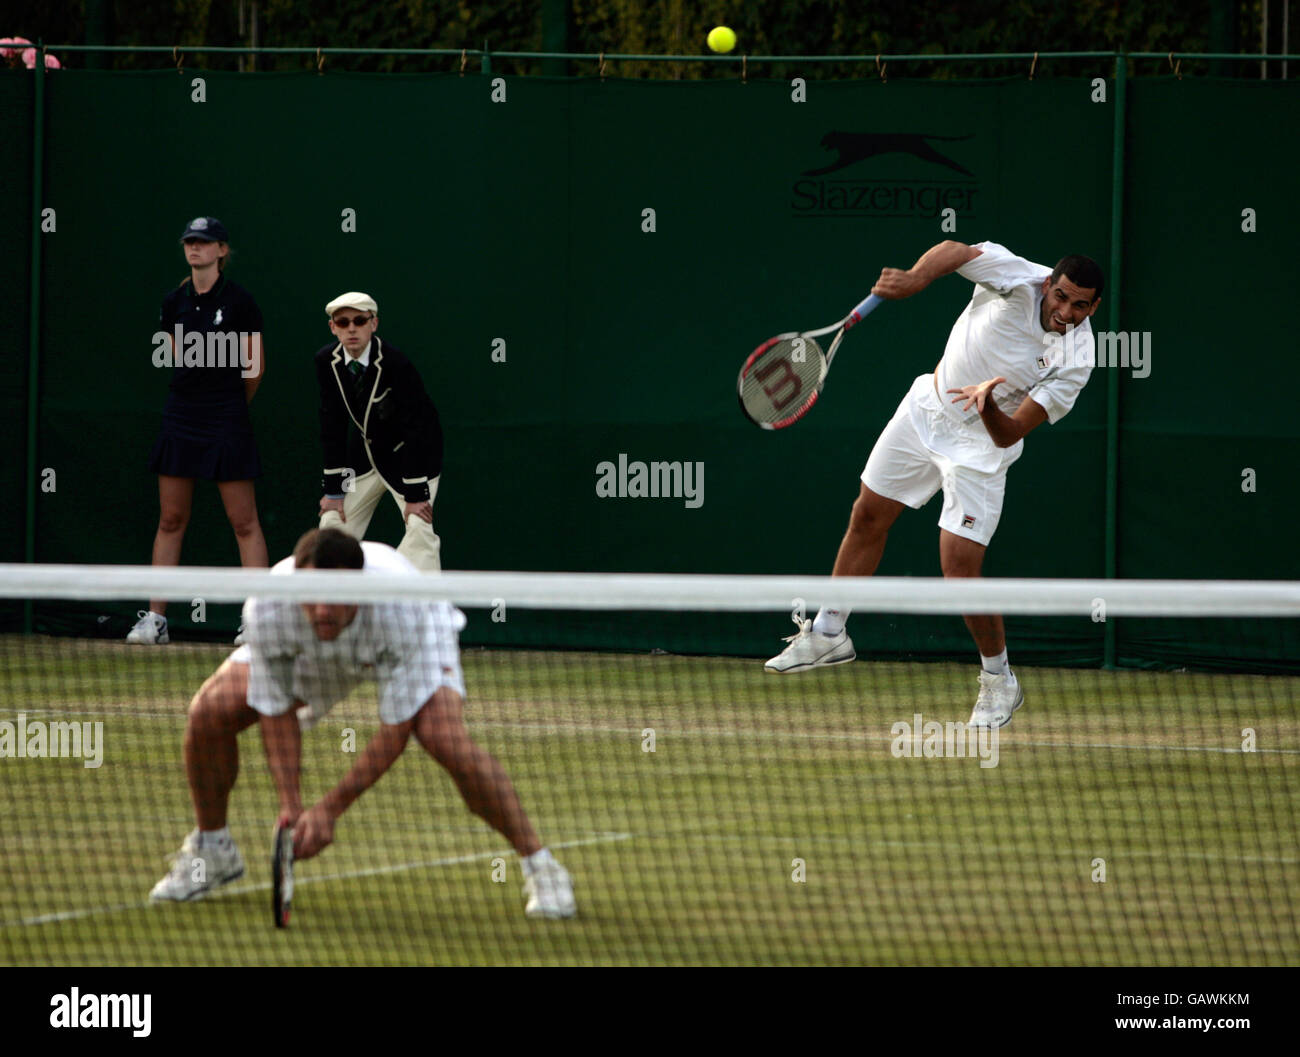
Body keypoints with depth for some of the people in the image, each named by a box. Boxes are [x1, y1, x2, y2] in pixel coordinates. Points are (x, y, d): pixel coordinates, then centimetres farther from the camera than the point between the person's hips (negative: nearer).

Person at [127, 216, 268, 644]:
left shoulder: (239, 301, -6)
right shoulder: (174, 302, 8)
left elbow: (255, 368, 2)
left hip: (226, 421, -5)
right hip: (181, 416, 5)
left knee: (244, 522, -3)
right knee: (170, 519, 5)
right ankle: (155, 617, 7)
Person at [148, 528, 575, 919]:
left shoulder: (400, 602, -44)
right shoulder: (266, 609, -38)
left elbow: (395, 729, -36)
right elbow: (277, 709, -21)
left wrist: (330, 808, -35)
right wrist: (290, 803, -28)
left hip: (418, 644, -3)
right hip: (311, 657, 3)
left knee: (449, 743, -32)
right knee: (209, 713, -15)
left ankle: (539, 865, -13)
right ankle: (211, 850, 12)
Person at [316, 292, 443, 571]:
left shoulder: (395, 364, -27)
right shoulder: (327, 362, -12)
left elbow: (415, 427, -25)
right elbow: (332, 426, -6)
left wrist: (415, 494, -25)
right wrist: (333, 489, -7)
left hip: (411, 452, -5)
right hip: (364, 451, 5)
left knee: (419, 529, -21)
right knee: (333, 523, 2)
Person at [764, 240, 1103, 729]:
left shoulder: (1074, 361, -27)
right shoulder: (1018, 277, -22)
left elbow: (1008, 435, -29)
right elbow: (953, 252, -31)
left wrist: (989, 404, -49)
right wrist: (916, 277, -51)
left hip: (979, 442, -4)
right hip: (927, 408, 4)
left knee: (960, 568, -12)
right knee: (868, 517, 15)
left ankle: (999, 681, 10)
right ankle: (828, 634, 34)